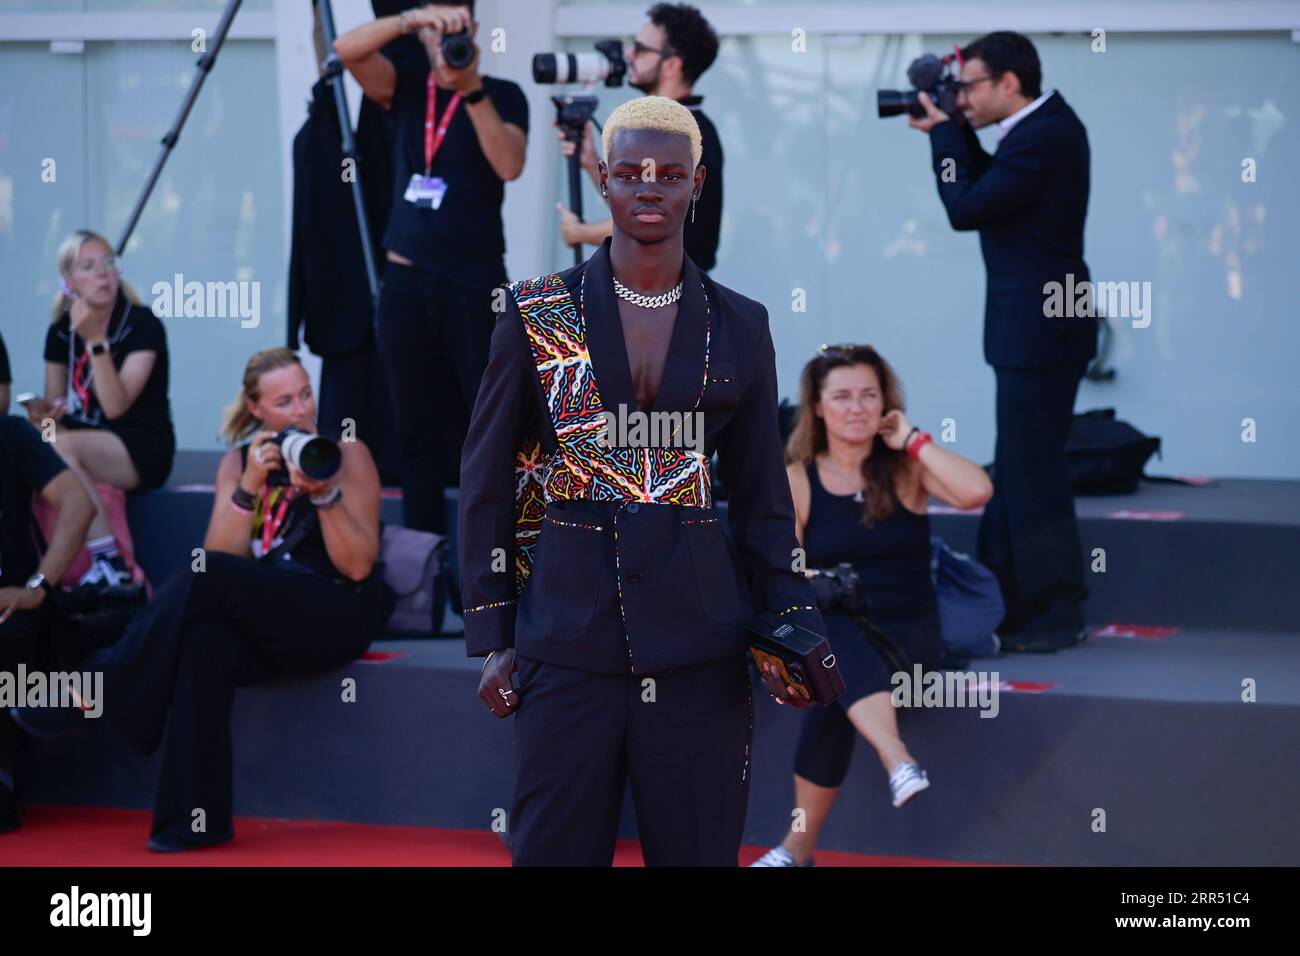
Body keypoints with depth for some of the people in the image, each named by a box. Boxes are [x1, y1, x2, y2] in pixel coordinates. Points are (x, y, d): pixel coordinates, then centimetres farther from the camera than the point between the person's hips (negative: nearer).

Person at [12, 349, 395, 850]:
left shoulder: (347, 454, 1)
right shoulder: (238, 461, 12)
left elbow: (358, 565, -7)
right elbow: (222, 554, -1)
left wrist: (324, 493, -19)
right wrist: (249, 487, -13)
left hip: (338, 615, -3)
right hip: (264, 626, 3)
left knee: (210, 578, -29)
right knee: (204, 641, -34)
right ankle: (196, 820, -31)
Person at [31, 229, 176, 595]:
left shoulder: (143, 325, -9)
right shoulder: (60, 332, 8)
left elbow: (115, 407, -18)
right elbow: (53, 408, 11)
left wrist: (96, 341, -25)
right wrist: (41, 413, -13)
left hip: (143, 449, -5)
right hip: (85, 446, 6)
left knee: (60, 446, -34)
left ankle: (110, 563, -32)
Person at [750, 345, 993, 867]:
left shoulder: (905, 468, 2)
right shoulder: (796, 481, 3)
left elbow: (977, 492, -17)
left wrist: (913, 440, -10)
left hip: (908, 632, -1)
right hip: (833, 632, 1)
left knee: (834, 694, -31)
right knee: (840, 642, -36)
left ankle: (800, 845, -26)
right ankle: (898, 760, -56)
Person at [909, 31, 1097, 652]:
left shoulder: (1041, 140, -21)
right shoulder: (1048, 123, 11)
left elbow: (965, 208, -19)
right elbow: (989, 187, 18)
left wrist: (944, 132, -8)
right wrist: (953, 132, 7)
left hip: (1040, 330, -11)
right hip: (1038, 326, 11)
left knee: (1033, 473, -5)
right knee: (1016, 473, 15)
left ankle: (1055, 618, 0)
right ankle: (1010, 607, 22)